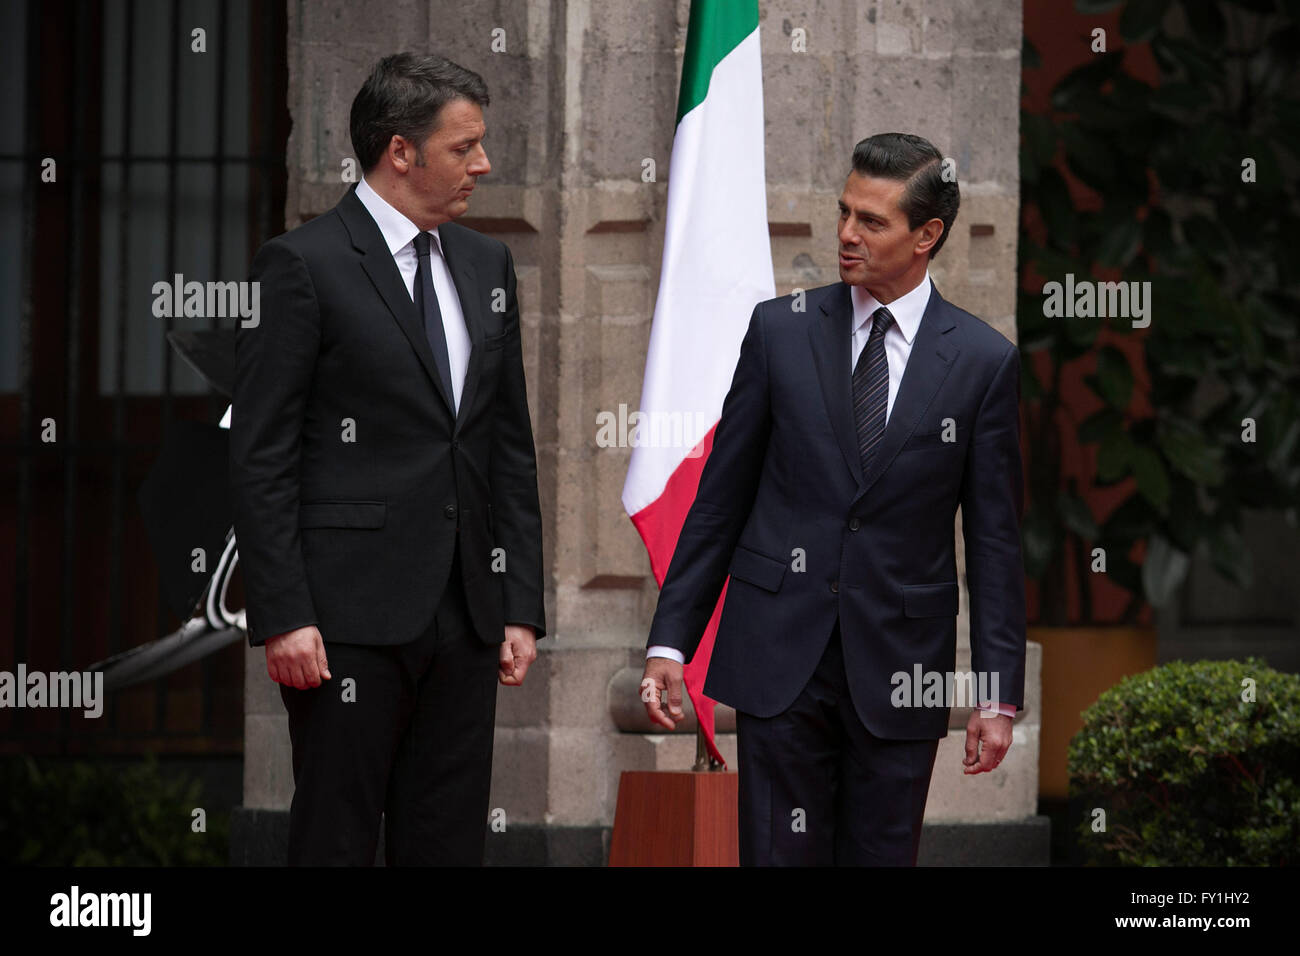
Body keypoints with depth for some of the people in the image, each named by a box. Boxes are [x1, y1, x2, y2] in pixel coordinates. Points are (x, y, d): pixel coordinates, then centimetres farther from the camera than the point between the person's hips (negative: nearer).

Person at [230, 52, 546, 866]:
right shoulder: (302, 265, -6)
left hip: (465, 615, 6)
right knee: (337, 841, -3)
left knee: (450, 844, 6)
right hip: (349, 616, -6)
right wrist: (283, 616, -15)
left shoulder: (485, 265, 15)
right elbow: (261, 457, -9)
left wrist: (522, 608, 10)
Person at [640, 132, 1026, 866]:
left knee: (882, 857, 3)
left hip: (899, 667, 0)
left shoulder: (983, 361, 1)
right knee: (781, 856, -2)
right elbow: (721, 498, 7)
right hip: (781, 654, 0)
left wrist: (998, 694, -2)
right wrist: (670, 640, 1)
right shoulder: (781, 331, 4)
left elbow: (995, 538, 2)